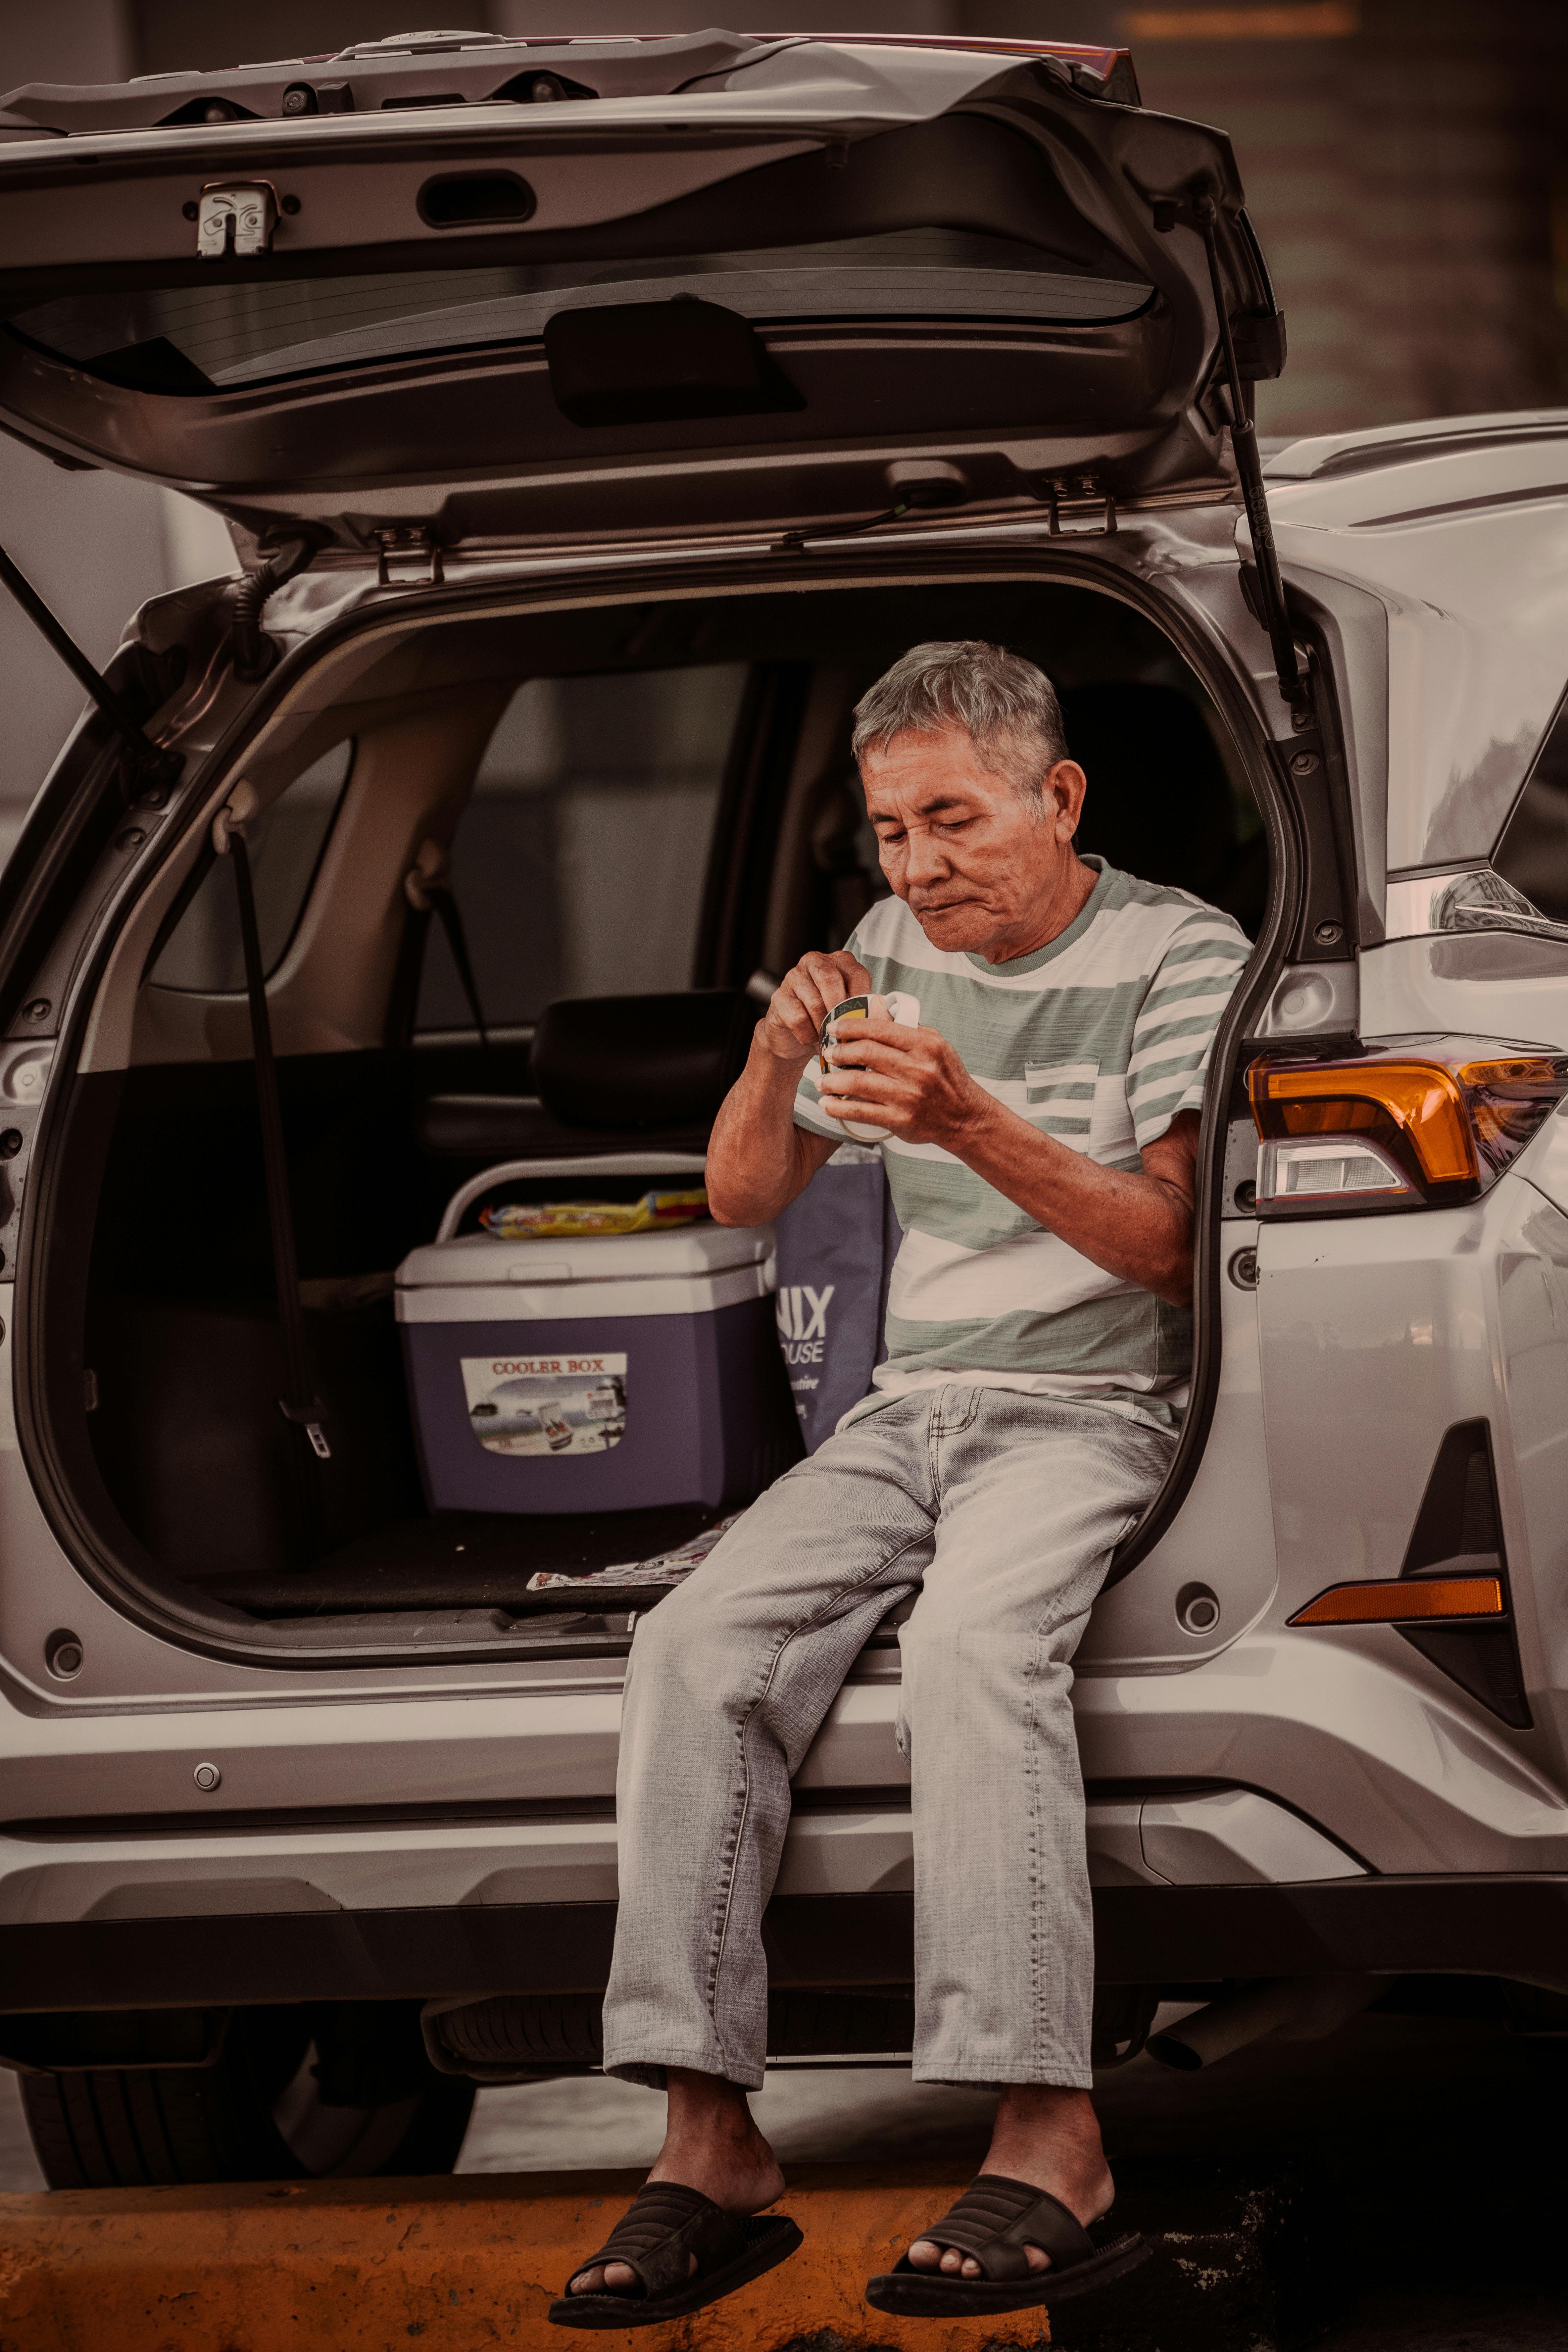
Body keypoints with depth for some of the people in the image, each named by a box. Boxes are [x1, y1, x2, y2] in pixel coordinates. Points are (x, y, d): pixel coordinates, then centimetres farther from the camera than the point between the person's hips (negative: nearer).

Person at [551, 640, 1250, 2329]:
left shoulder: (1177, 954, -2)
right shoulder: (896, 952, 14)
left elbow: (1165, 1240, -11)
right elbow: (741, 1201, 14)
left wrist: (973, 1128, -25)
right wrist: (778, 1058, -7)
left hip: (1088, 1412, -5)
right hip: (906, 1412, 5)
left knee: (968, 1649, -36)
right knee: (699, 1644, -22)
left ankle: (1049, 2152, -40)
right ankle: (709, 2145, -26)